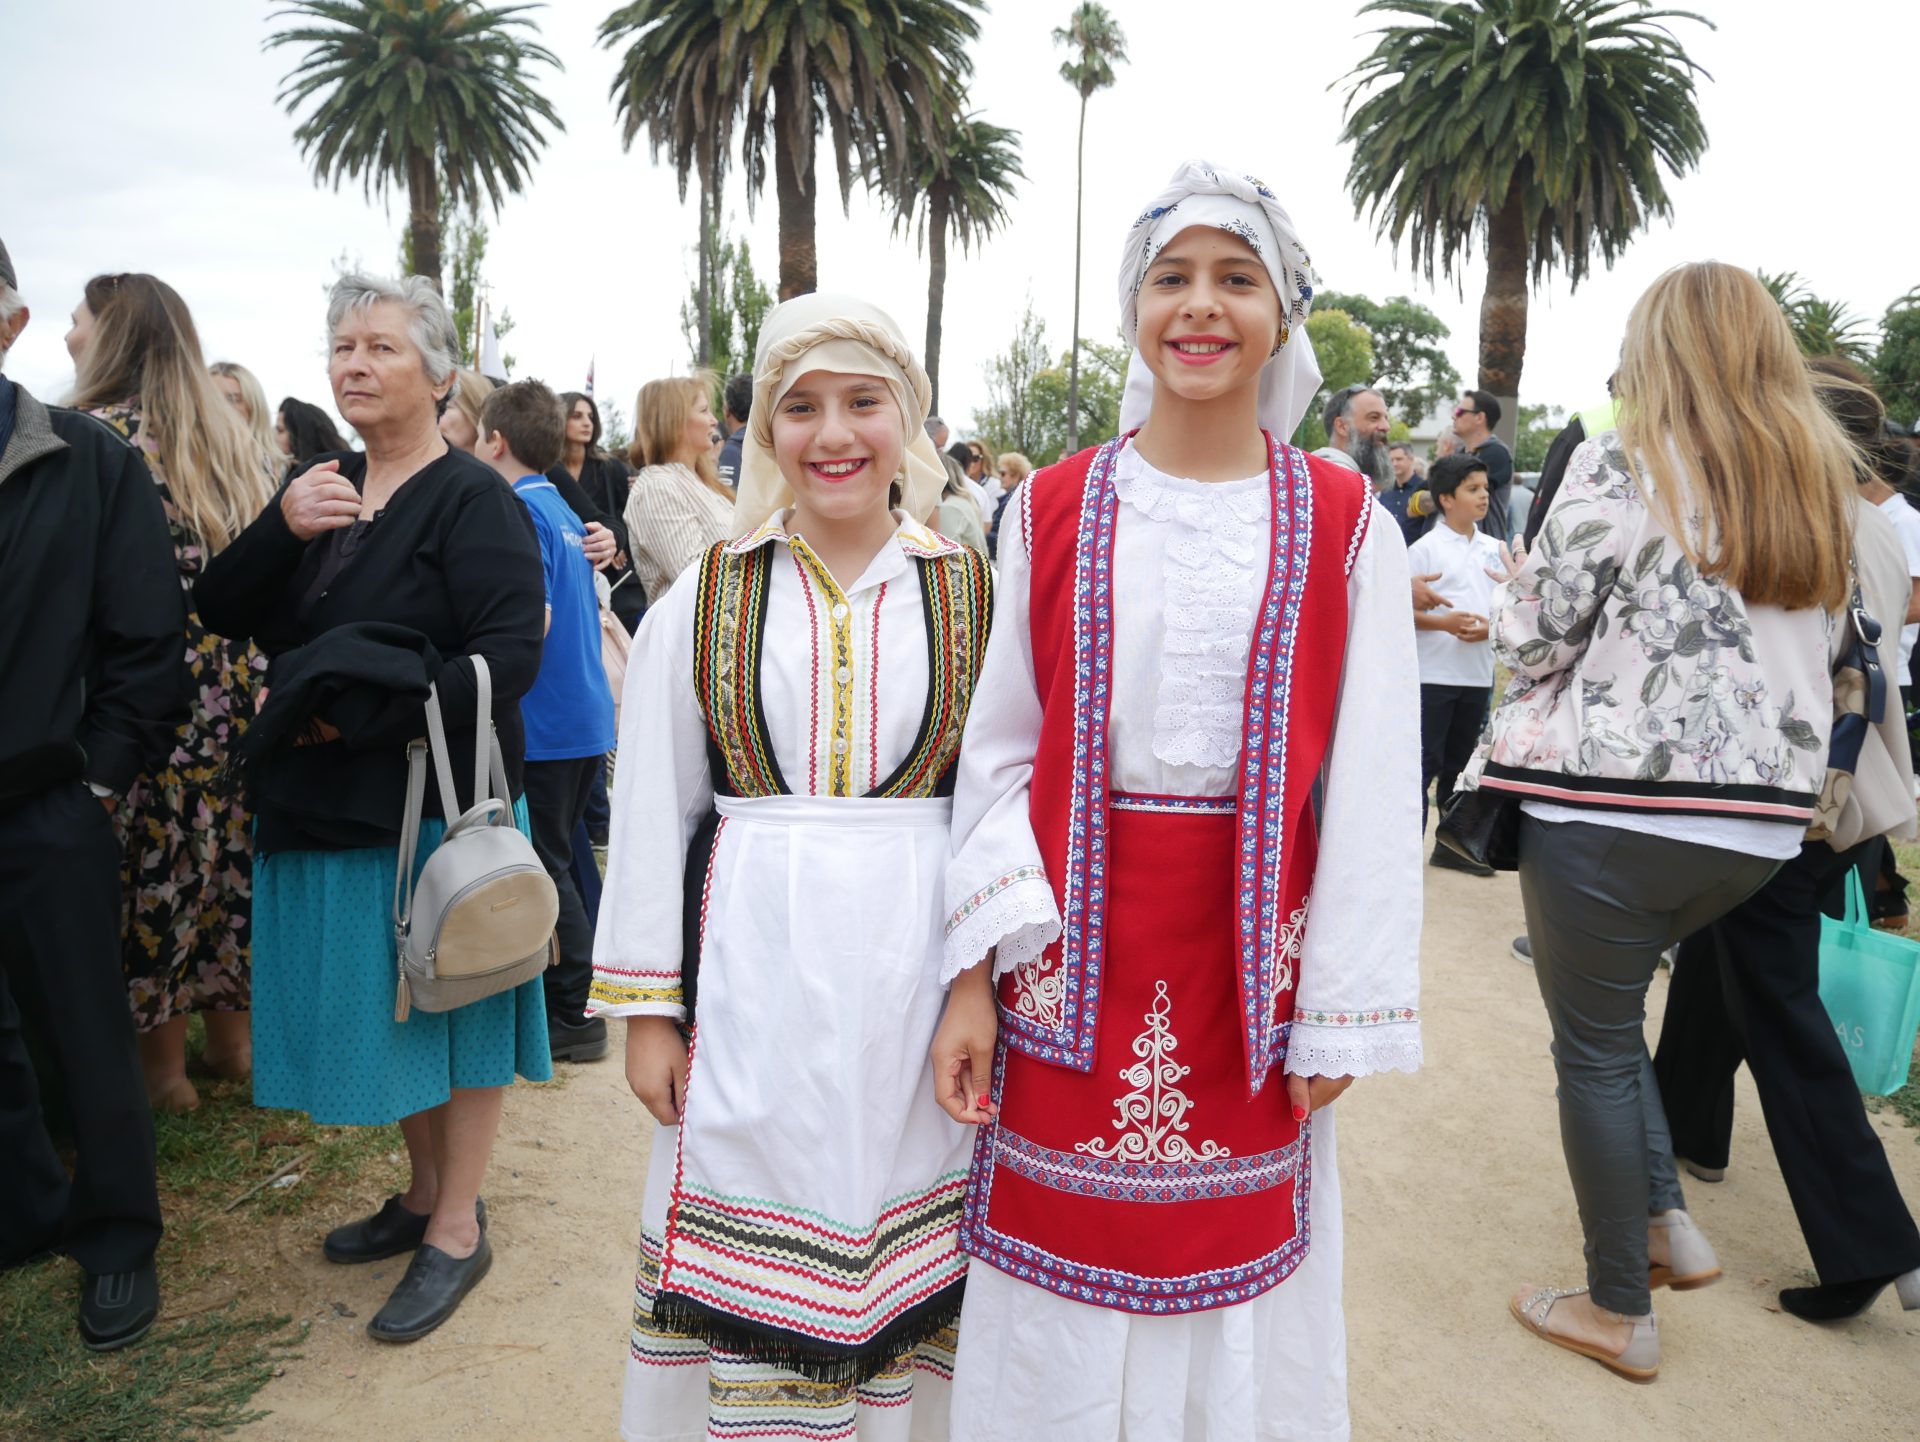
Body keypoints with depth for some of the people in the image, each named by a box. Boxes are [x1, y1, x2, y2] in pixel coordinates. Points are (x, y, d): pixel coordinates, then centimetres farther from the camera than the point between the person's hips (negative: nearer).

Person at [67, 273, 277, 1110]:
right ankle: (232, 1036, 26)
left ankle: (163, 1063, 15)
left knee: (150, 863, 4)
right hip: (244, 689, 6)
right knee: (229, 853, 14)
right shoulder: (238, 438, 9)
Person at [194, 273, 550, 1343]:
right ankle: (426, 1190, 35)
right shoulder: (323, 491, 10)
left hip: (438, 802, -6)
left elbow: (510, 654, -20)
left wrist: (366, 715, -21)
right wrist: (280, 529, -12)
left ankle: (459, 1227, 21)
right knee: (384, 1002, 16)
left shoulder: (473, 500, -10)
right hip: (328, 804, 7)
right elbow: (221, 615, 6)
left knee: (451, 998, 6)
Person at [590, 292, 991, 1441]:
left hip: (918, 963, 0)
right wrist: (649, 1010, 2)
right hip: (752, 967, 0)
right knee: (753, 1250, 10)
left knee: (903, 1253, 11)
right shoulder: (706, 598, 2)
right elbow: (650, 815, 4)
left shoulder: (972, 597, 2)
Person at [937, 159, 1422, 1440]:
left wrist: (1339, 1016, -4)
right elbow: (999, 750, 1)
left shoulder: (1343, 525, -1)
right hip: (1074, 945, 1)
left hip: (1252, 950, 0)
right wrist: (974, 976, -5)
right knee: (1061, 1302, 12)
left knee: (1234, 1297, 14)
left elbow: (1373, 784, -1)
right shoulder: (1053, 511, 2)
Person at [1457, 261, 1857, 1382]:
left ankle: (1620, 1312, 21)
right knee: (1609, 1008, 27)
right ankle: (1668, 1222, 26)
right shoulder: (1825, 478, 9)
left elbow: (1530, 636, -8)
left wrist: (1520, 587, 12)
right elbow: (1823, 641, 20)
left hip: (1614, 806, -6)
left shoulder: (1621, 468, -11)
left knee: (1596, 1046, 8)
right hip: (1766, 815, 7)